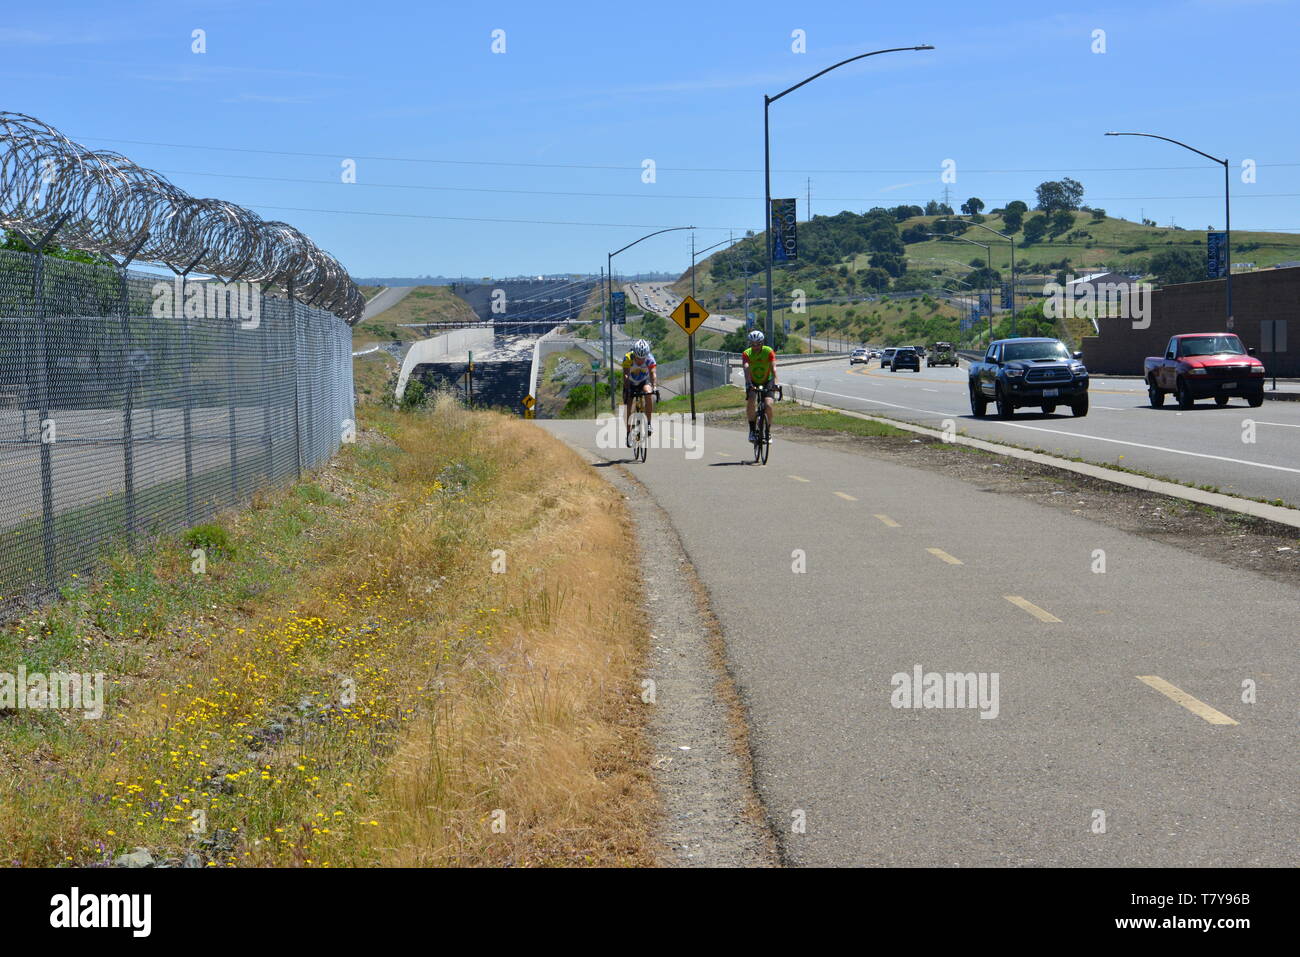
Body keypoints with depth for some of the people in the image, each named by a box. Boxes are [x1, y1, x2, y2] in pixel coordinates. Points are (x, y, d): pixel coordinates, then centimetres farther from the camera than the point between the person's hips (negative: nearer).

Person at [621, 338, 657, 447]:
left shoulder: (650, 358, -25)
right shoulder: (628, 358, -28)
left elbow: (653, 373, -34)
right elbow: (625, 375, -34)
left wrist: (654, 387, -49)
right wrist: (626, 390, -45)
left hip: (643, 382, 0)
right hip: (630, 384, 0)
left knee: (649, 393, -31)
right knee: (627, 407, -13)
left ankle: (648, 423, -23)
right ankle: (629, 433, 3)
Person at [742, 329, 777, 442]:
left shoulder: (769, 352, -21)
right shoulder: (746, 354, -20)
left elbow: (773, 368, -31)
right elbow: (747, 369, -34)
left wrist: (775, 383, -47)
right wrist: (749, 384, -51)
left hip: (767, 382, 0)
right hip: (753, 382, 0)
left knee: (768, 405, -21)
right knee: (751, 403, -26)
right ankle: (752, 430, -12)